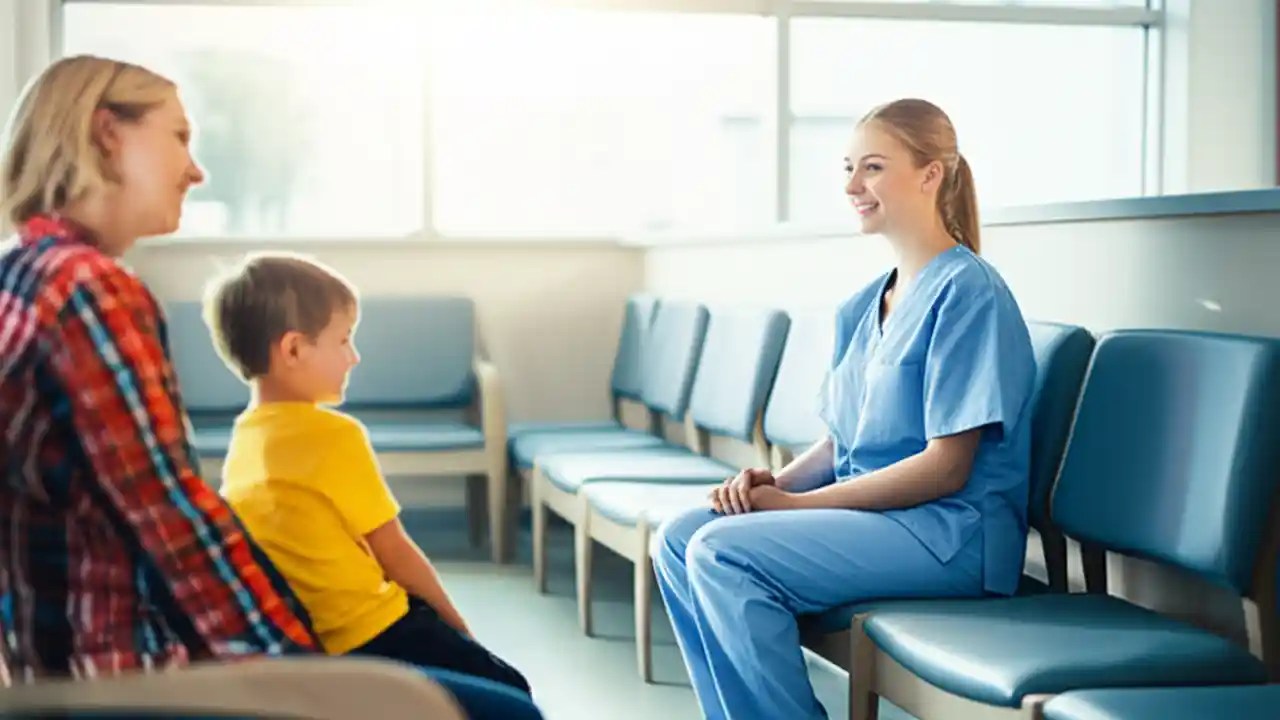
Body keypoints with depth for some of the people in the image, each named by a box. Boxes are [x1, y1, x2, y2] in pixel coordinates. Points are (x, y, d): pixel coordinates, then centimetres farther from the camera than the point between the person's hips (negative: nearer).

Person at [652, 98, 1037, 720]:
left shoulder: (967, 293, -12)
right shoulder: (861, 308, 14)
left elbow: (946, 467, -17)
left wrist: (795, 503, -15)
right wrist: (776, 481, -5)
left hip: (952, 532, -8)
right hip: (867, 508, 8)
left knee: (724, 553, -23)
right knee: (680, 538, -5)